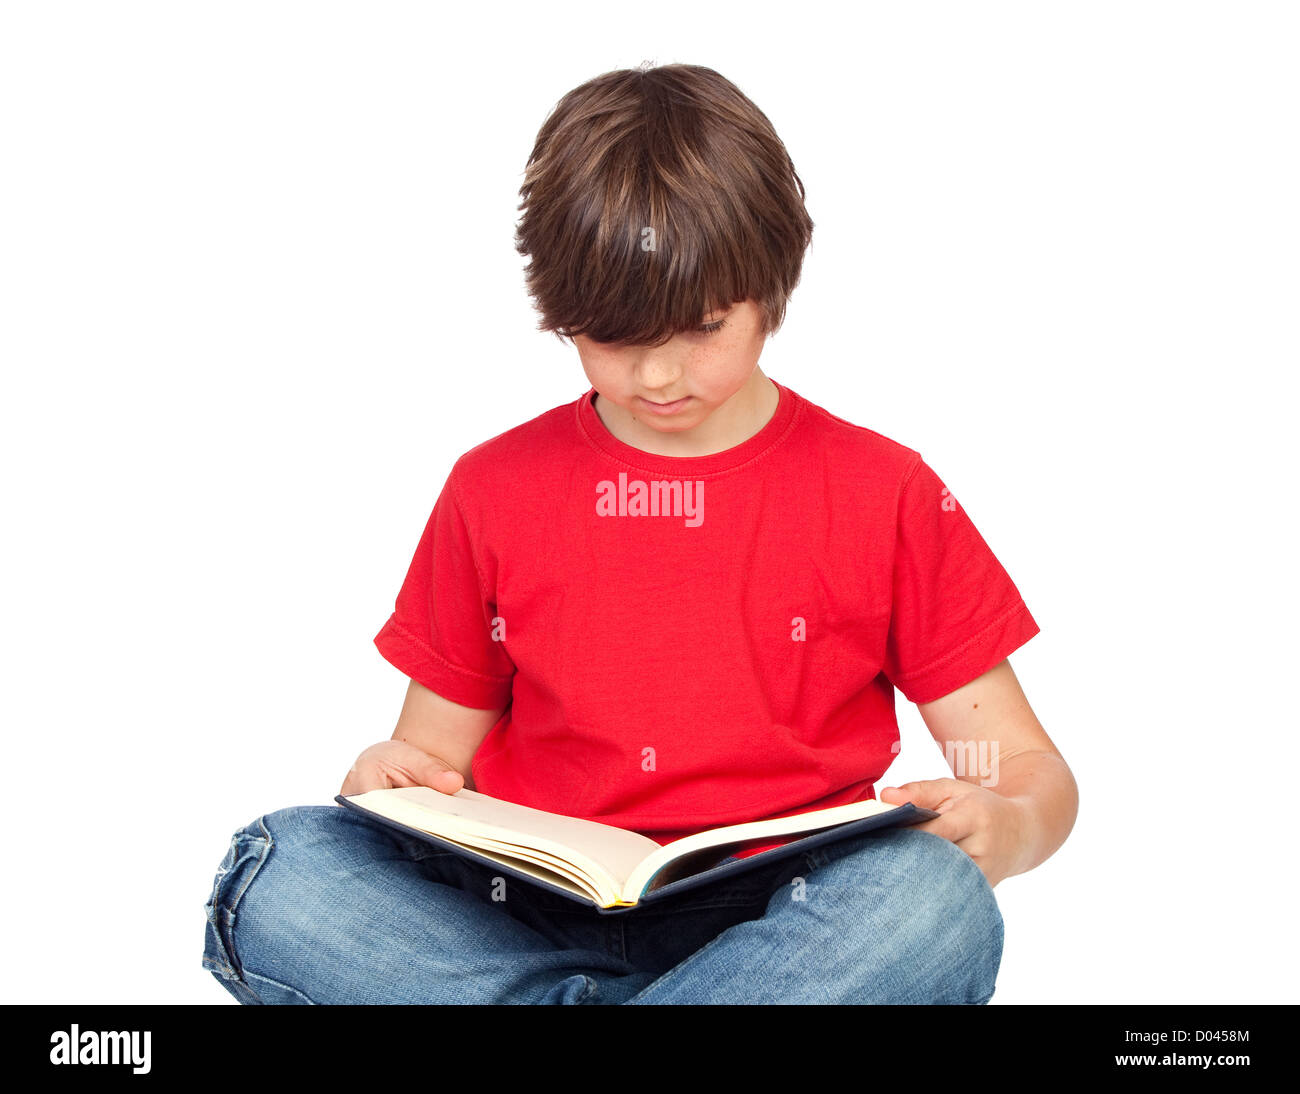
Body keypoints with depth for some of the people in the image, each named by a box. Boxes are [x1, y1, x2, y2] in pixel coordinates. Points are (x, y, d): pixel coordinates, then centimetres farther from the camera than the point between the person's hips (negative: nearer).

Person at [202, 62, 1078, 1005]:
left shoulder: (886, 495, 5)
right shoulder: (494, 492, 10)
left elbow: (1034, 771, 6)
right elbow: (443, 751, 17)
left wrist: (1002, 830, -19)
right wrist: (397, 781, -8)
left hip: (778, 919, -1)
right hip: (535, 918, 2)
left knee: (935, 898, -34)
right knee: (277, 874, -26)